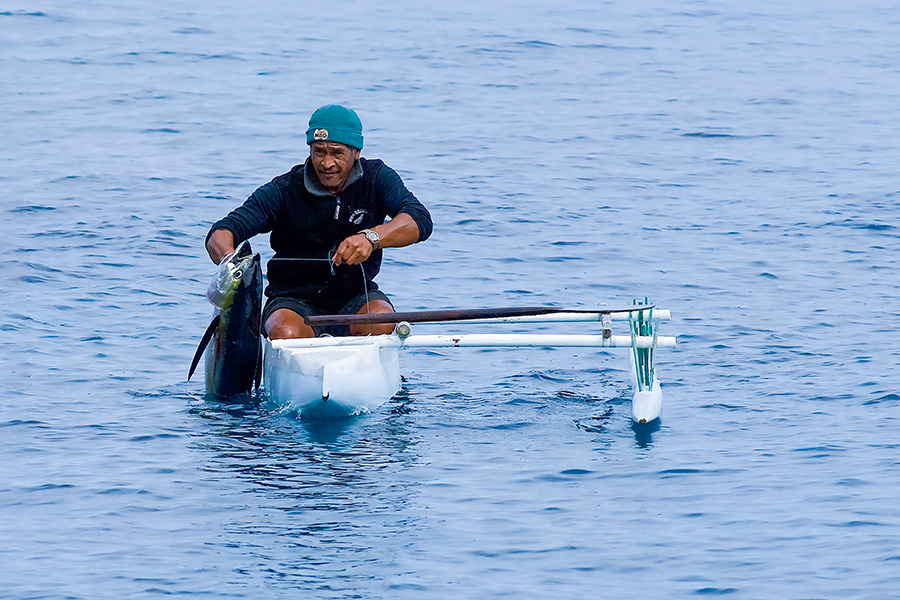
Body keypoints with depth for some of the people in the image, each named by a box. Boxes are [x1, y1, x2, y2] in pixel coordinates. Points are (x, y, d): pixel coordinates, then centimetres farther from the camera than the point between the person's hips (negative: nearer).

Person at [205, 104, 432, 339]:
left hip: (355, 296, 2)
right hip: (295, 300, -1)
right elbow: (220, 234, -16)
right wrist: (228, 257, -42)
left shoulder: (377, 178, -4)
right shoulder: (284, 191, -9)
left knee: (381, 322, -33)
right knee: (286, 334, -36)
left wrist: (371, 237, -41)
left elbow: (420, 220, -20)